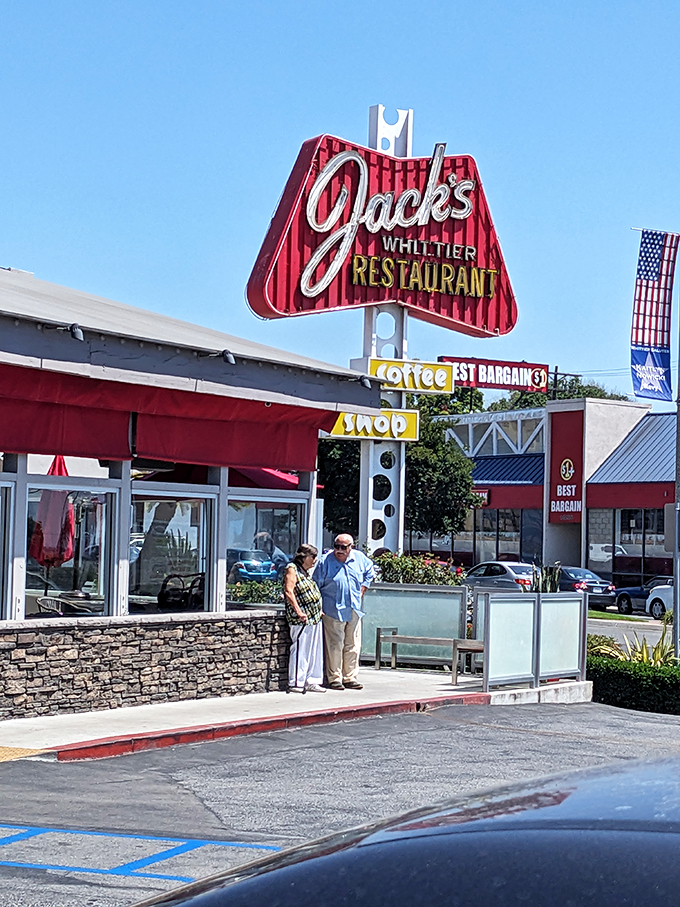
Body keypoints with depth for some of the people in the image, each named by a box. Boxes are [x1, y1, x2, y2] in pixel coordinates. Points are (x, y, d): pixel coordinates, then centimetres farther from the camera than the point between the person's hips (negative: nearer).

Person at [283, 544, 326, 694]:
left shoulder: (305, 572, 19)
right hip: (302, 620, -10)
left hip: (314, 618, 10)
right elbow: (289, 592, -17)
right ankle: (295, 683, -3)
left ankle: (311, 681, 16)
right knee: (300, 650, -7)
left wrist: (318, 611, 20)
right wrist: (299, 612, -23)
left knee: (314, 651, 10)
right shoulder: (292, 569, -8)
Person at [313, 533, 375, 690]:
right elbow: (316, 586, -1)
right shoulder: (325, 561, -8)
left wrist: (363, 588, 14)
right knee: (334, 646, -5)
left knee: (353, 646, 8)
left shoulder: (359, 558, 2)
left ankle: (350, 677, 16)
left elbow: (370, 571, 25)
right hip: (333, 611, -4)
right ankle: (334, 679, 4)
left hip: (354, 611, 4)